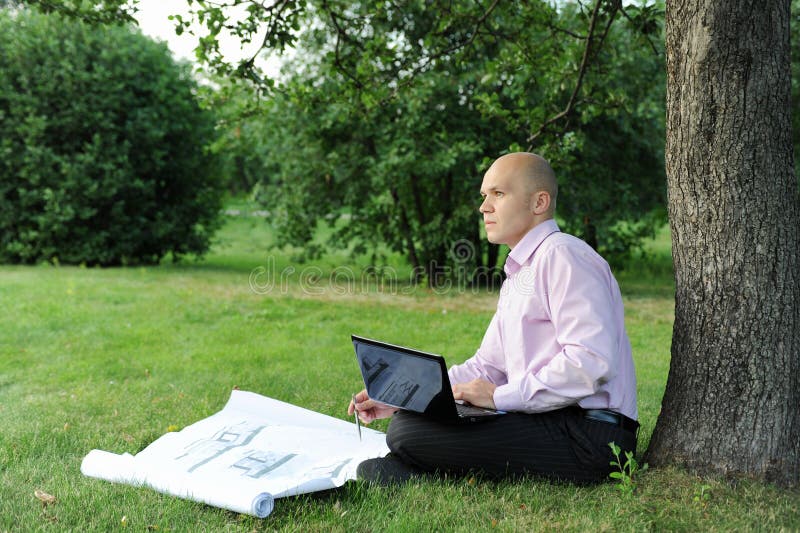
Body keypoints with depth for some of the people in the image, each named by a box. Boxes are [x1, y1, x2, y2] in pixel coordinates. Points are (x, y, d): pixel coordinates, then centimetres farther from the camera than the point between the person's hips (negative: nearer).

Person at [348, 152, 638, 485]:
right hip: (550, 422, 10)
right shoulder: (517, 278, 22)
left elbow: (591, 362, -23)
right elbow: (486, 368, 22)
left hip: (586, 433, -10)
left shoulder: (562, 255, -11)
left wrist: (501, 397, -16)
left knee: (408, 431, -20)